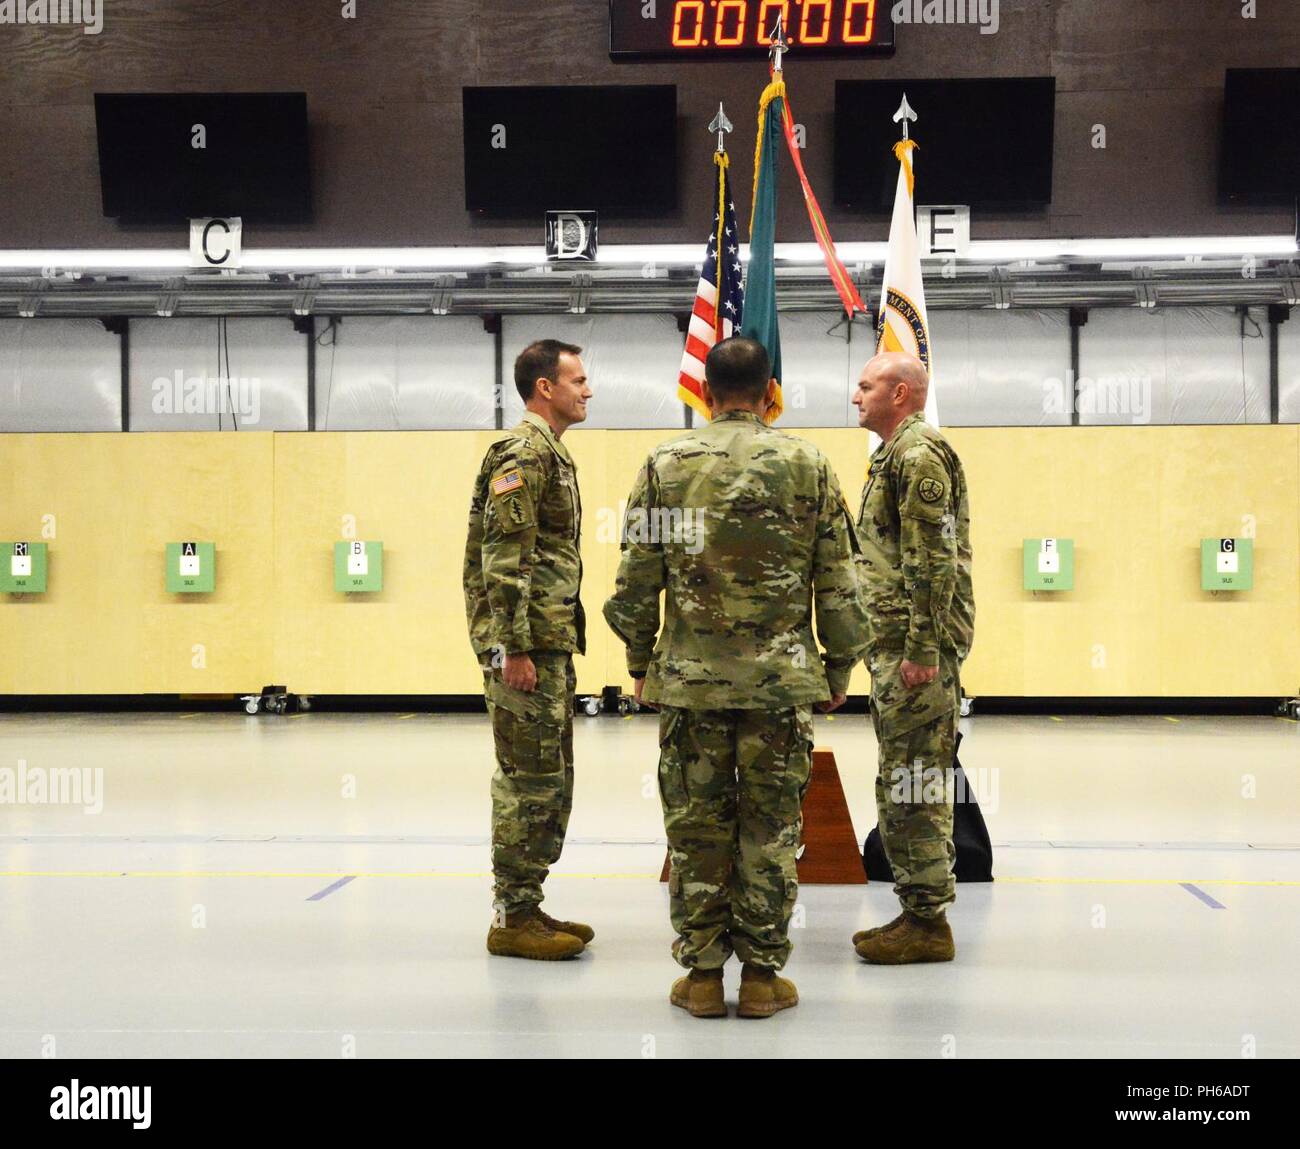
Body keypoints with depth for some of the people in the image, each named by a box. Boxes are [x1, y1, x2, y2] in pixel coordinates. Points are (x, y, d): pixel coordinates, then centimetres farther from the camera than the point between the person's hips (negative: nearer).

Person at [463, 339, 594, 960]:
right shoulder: (522, 453, -13)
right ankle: (512, 919, 3)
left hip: (553, 645, 10)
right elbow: (503, 560, -20)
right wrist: (513, 648, -23)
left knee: (551, 780, 13)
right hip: (527, 647, -10)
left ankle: (528, 907, 21)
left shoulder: (549, 454, 19)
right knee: (528, 781, -5)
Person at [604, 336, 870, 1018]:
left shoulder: (665, 464, 0)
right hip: (781, 680, 0)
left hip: (688, 678, 1)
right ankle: (762, 975, 14)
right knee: (770, 832, 7)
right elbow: (838, 584, 1)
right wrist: (840, 669, 12)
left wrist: (639, 662, 13)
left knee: (695, 830, 8)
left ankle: (701, 974, 15)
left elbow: (636, 579, 1)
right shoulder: (807, 465, 0)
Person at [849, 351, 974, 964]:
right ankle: (920, 912, 21)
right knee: (913, 781, 13)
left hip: (913, 645, -11)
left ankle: (926, 921, 0)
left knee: (911, 781, -7)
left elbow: (934, 560, -19)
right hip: (897, 639, 11)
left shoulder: (919, 453, -12)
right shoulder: (897, 453, 21)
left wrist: (922, 649, -22)